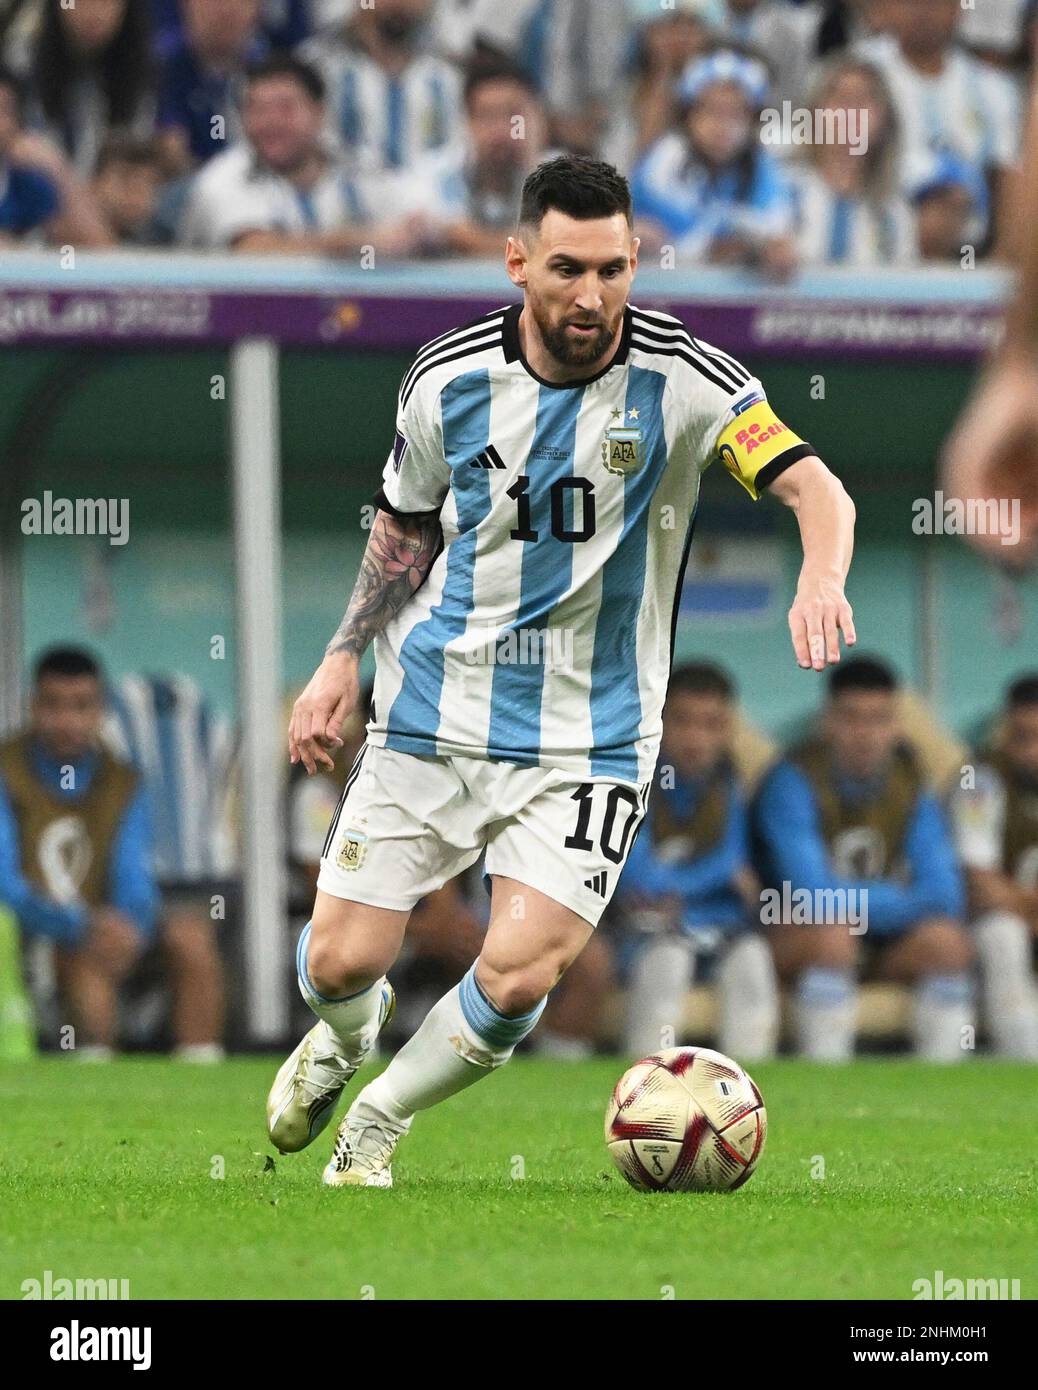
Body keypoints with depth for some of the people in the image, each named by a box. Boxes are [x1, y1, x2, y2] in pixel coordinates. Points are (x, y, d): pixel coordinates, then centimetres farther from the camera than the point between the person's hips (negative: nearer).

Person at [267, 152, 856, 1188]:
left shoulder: (683, 379, -13)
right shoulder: (448, 380, -5)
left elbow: (814, 488, -22)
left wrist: (819, 578, -43)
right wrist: (343, 660, 6)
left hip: (590, 736, -2)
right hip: (436, 709, 2)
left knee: (518, 976, -17)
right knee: (342, 961, -2)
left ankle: (379, 1122, 13)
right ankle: (347, 1033, 38)